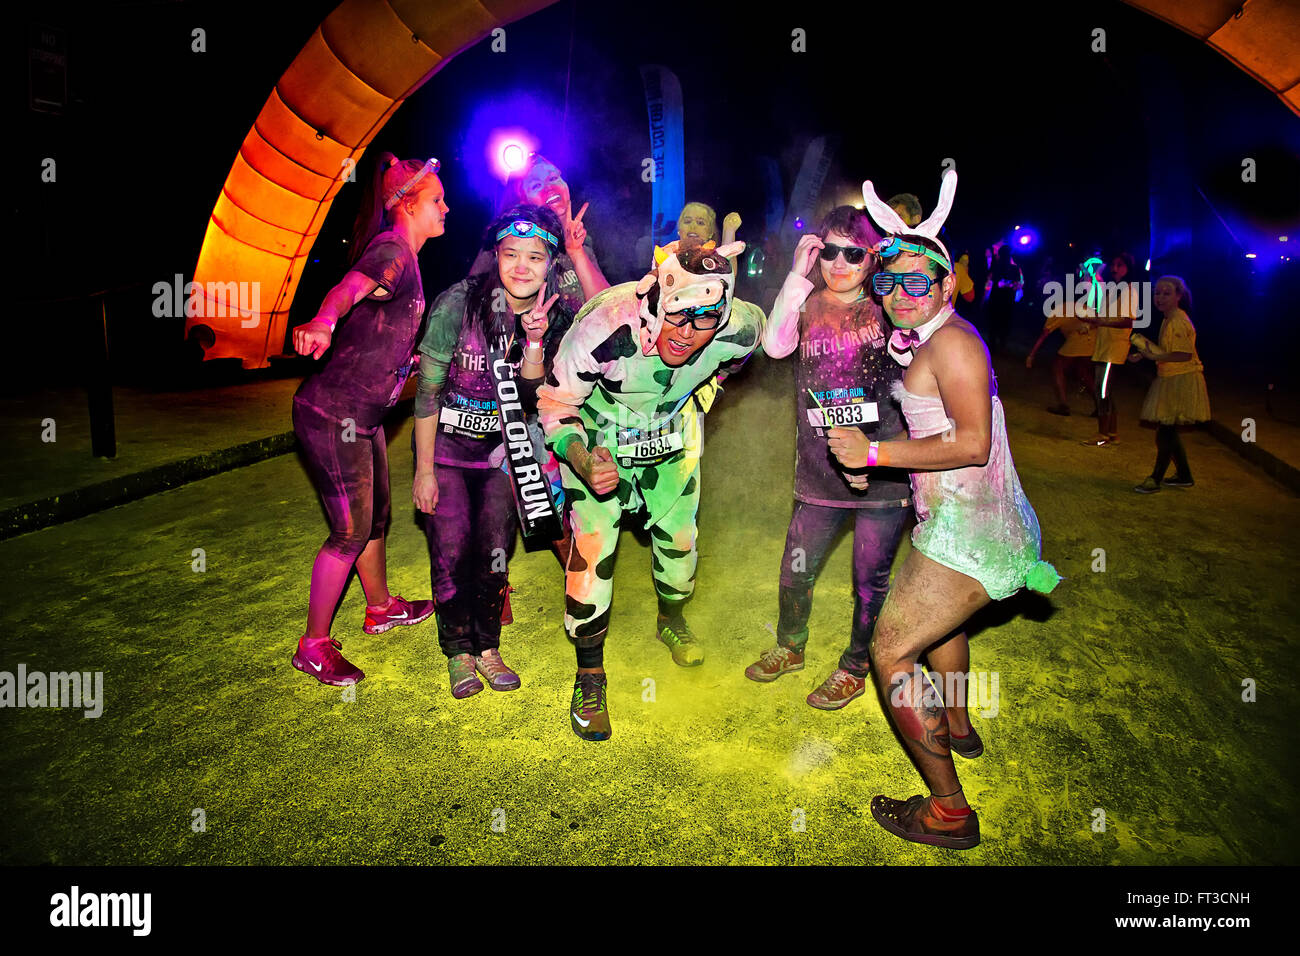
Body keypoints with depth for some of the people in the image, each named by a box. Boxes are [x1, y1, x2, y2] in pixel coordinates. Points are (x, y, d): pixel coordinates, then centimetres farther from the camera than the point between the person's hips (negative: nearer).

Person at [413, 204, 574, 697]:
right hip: (445, 447, -2)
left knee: (495, 553, 4)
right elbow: (428, 392, -14)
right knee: (452, 551, -7)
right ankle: (458, 652, 14)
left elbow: (531, 401, -12)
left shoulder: (556, 318, -10)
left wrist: (535, 342, -28)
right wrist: (424, 470, -12)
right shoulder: (458, 303, -21)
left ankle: (487, 646, 24)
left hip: (501, 450, 3)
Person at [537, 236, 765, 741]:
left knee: (679, 538, 14)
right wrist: (582, 460, -40)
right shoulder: (605, 326, -39)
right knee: (592, 548, -13)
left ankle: (671, 620, 48)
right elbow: (555, 405, -24)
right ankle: (590, 674, 9)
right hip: (599, 441, -3)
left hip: (673, 437, 4)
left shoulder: (740, 328, -28)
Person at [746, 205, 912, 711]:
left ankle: (855, 669, 34)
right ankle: (790, 646, 42)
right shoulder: (808, 308, 4)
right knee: (794, 572, 12)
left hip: (883, 474, -1)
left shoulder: (884, 308, 2)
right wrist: (798, 273, -16)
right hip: (820, 474, 2)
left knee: (869, 581, 10)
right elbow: (775, 345, -16)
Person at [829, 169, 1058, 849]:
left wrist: (875, 453, -22)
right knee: (937, 617, 33)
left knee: (890, 650, -6)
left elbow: (971, 443, -24)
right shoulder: (926, 343, 14)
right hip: (977, 521, 11)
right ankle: (958, 727, 56)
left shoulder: (950, 340, -16)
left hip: (968, 529, -11)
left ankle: (948, 812, 2)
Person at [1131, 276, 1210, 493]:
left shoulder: (1179, 322, -18)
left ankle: (1156, 478, 3)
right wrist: (1147, 352, 9)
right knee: (1167, 431, 15)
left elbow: (1185, 355, -23)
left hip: (1181, 382, -10)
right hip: (1170, 381, 10)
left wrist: (1156, 356, -23)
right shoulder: (1169, 320, 13)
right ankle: (1184, 476, 27)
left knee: (1165, 432, -6)